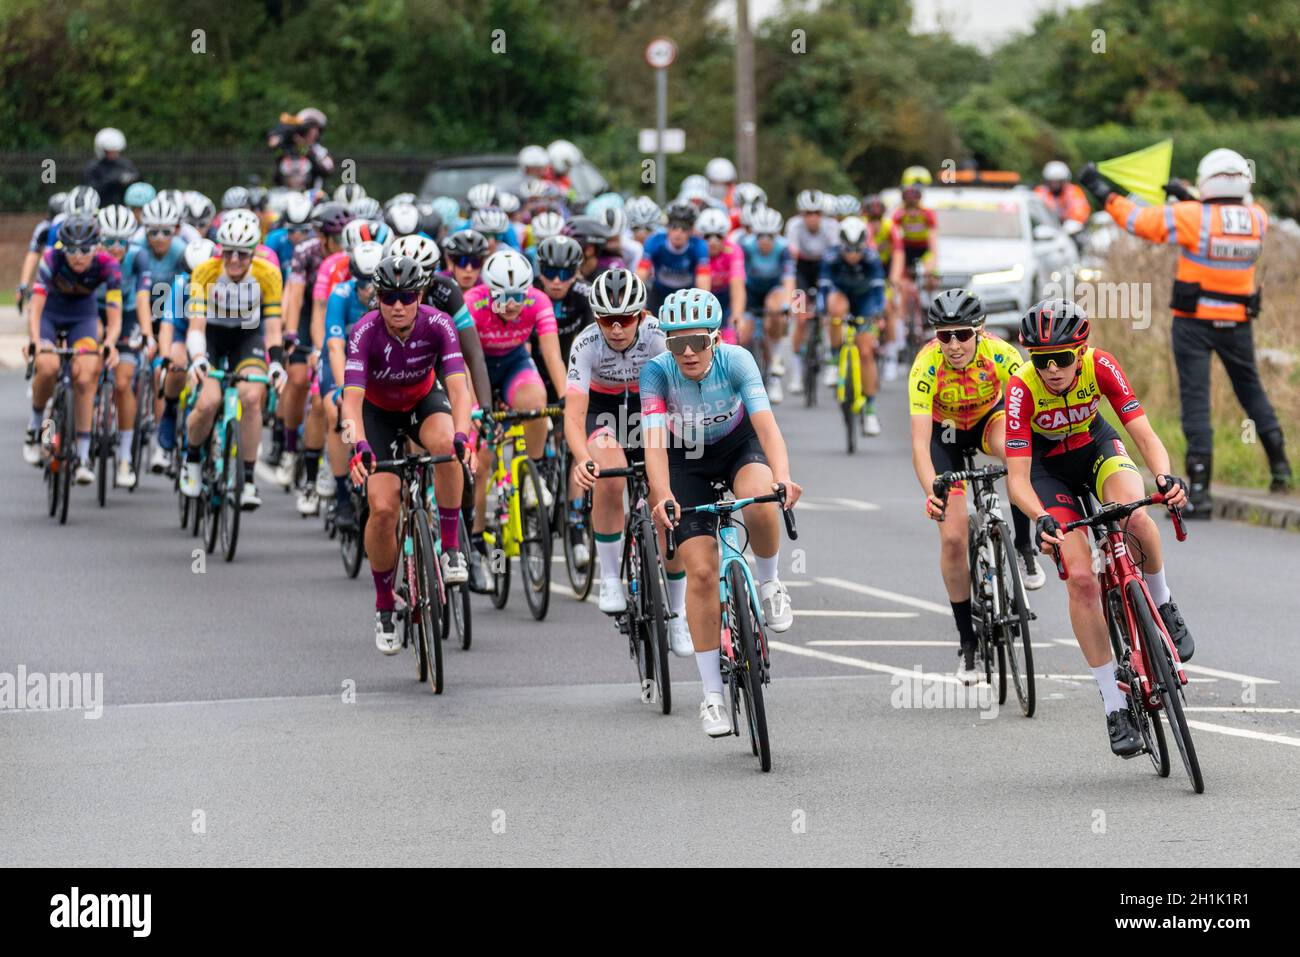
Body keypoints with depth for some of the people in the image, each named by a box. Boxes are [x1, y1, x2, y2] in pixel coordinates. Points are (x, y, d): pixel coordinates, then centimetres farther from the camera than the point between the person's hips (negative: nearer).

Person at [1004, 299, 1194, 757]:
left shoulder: (1100, 367, -28)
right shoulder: (1022, 388, -32)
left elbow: (1144, 433, -31)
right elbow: (1017, 478, -34)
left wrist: (1165, 478, -52)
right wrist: (1041, 519, -54)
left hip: (1096, 445, 1)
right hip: (1047, 466, -1)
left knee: (1135, 518, -33)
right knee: (1081, 579, -16)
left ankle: (1163, 606, -2)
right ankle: (1115, 706, -8)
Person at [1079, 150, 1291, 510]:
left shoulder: (1192, 217, -16)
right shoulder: (1257, 219, -2)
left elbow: (1138, 220, -12)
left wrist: (1103, 192, 0)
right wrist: (1190, 200, 18)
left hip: (1194, 322, -4)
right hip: (1238, 323, 4)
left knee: (1196, 400, -4)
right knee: (1251, 391, 23)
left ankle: (1199, 489, -10)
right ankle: (1279, 463, 23)